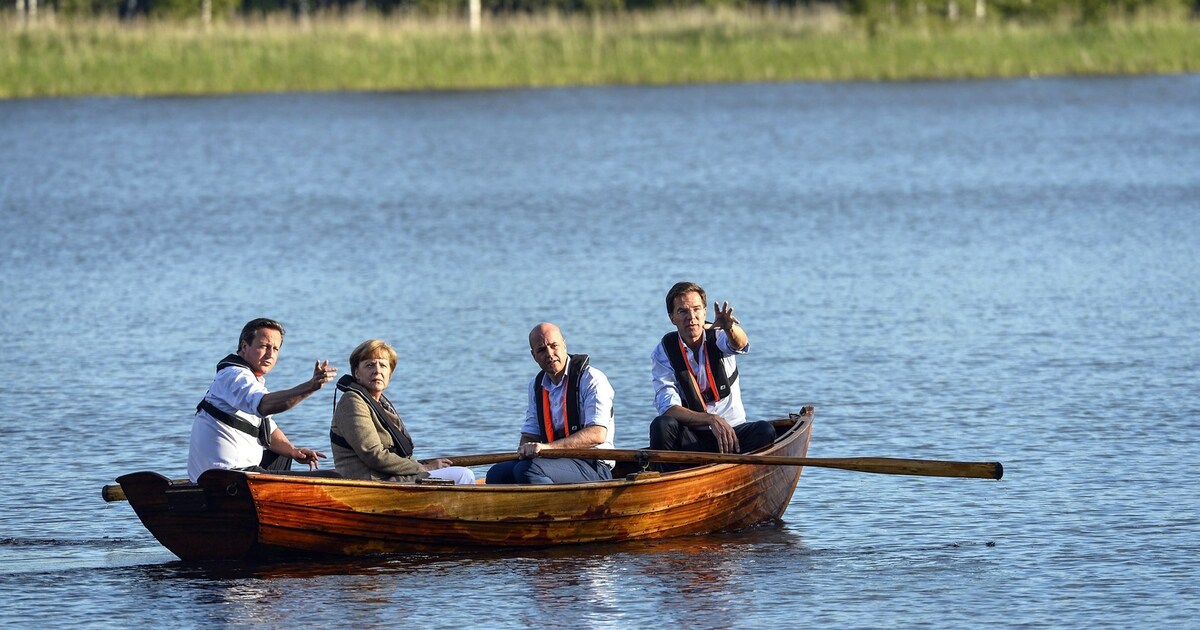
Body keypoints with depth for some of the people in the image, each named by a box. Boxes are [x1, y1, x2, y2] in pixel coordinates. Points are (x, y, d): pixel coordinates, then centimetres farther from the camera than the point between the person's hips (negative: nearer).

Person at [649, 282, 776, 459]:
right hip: (692, 437, -1)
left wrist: (730, 328, -52)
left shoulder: (718, 338, -1)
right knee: (661, 425, -31)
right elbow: (668, 408, -14)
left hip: (731, 431, 1)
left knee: (764, 431, -28)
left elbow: (740, 344, -27)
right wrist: (712, 420, -30)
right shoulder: (664, 351, -4)